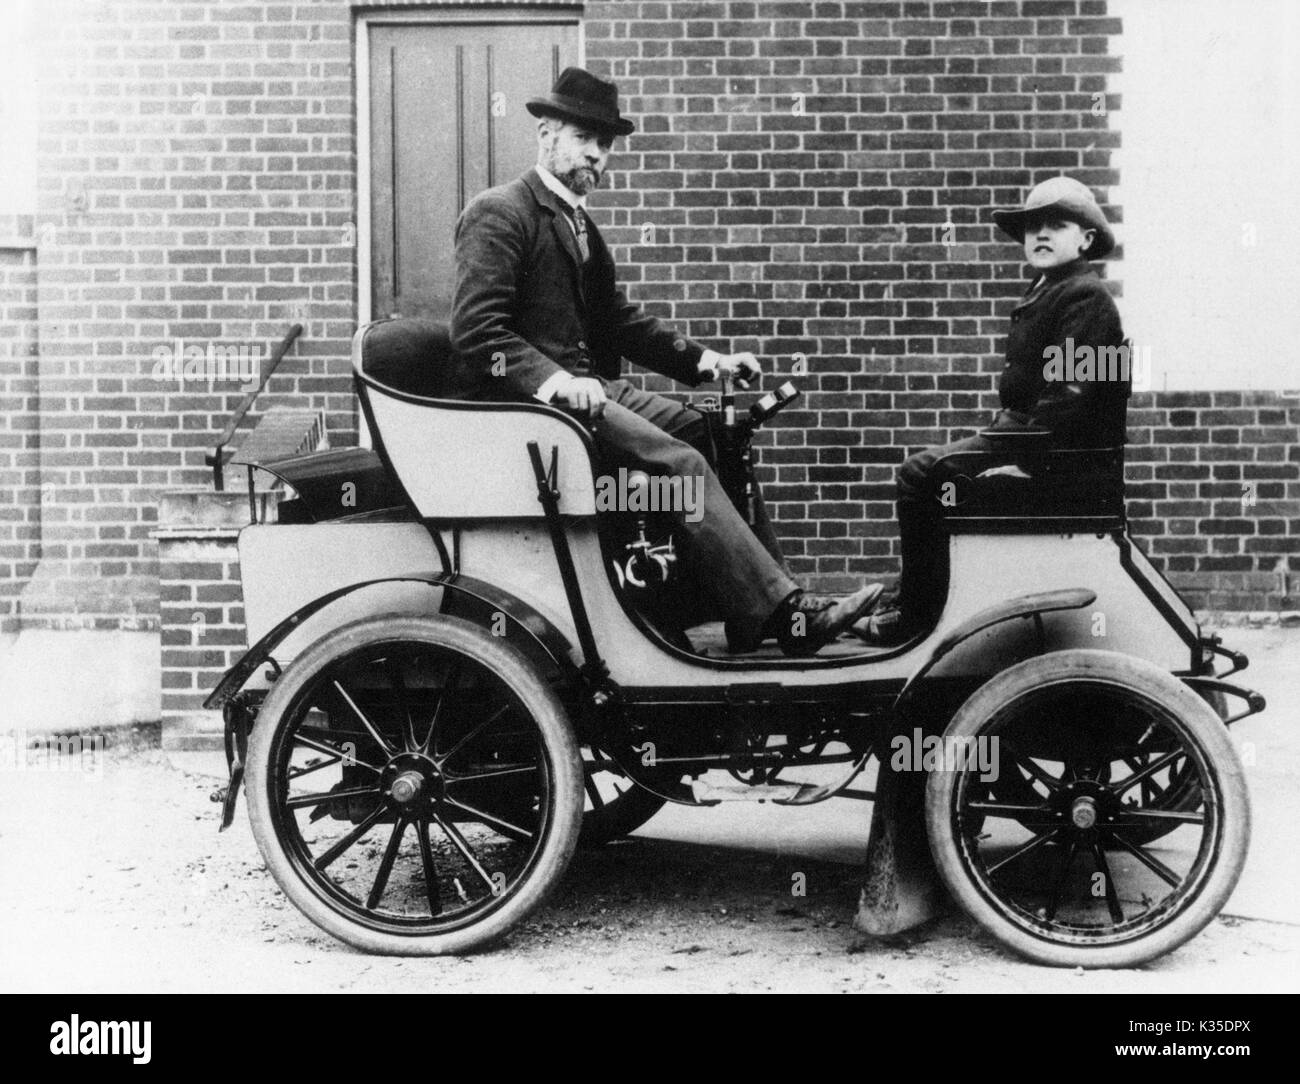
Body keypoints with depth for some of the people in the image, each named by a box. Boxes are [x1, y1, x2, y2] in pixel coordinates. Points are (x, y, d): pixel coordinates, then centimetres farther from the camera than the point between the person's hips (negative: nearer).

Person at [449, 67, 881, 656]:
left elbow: (616, 317, 21)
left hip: (582, 383, 9)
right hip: (520, 401, -9)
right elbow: (475, 332, -16)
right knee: (680, 464, -23)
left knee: (711, 430, -8)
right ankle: (784, 613, -26)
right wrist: (554, 379, -29)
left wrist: (701, 358, 7)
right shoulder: (498, 214, -6)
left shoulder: (578, 224, 23)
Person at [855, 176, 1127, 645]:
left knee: (924, 472, -17)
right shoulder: (1045, 291, 20)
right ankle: (910, 601, 14)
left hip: (1061, 448, -11)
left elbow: (1068, 388, -21)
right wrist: (1002, 431, 12)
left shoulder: (1084, 296, -14)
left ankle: (915, 612, -8)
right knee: (920, 469, 13)